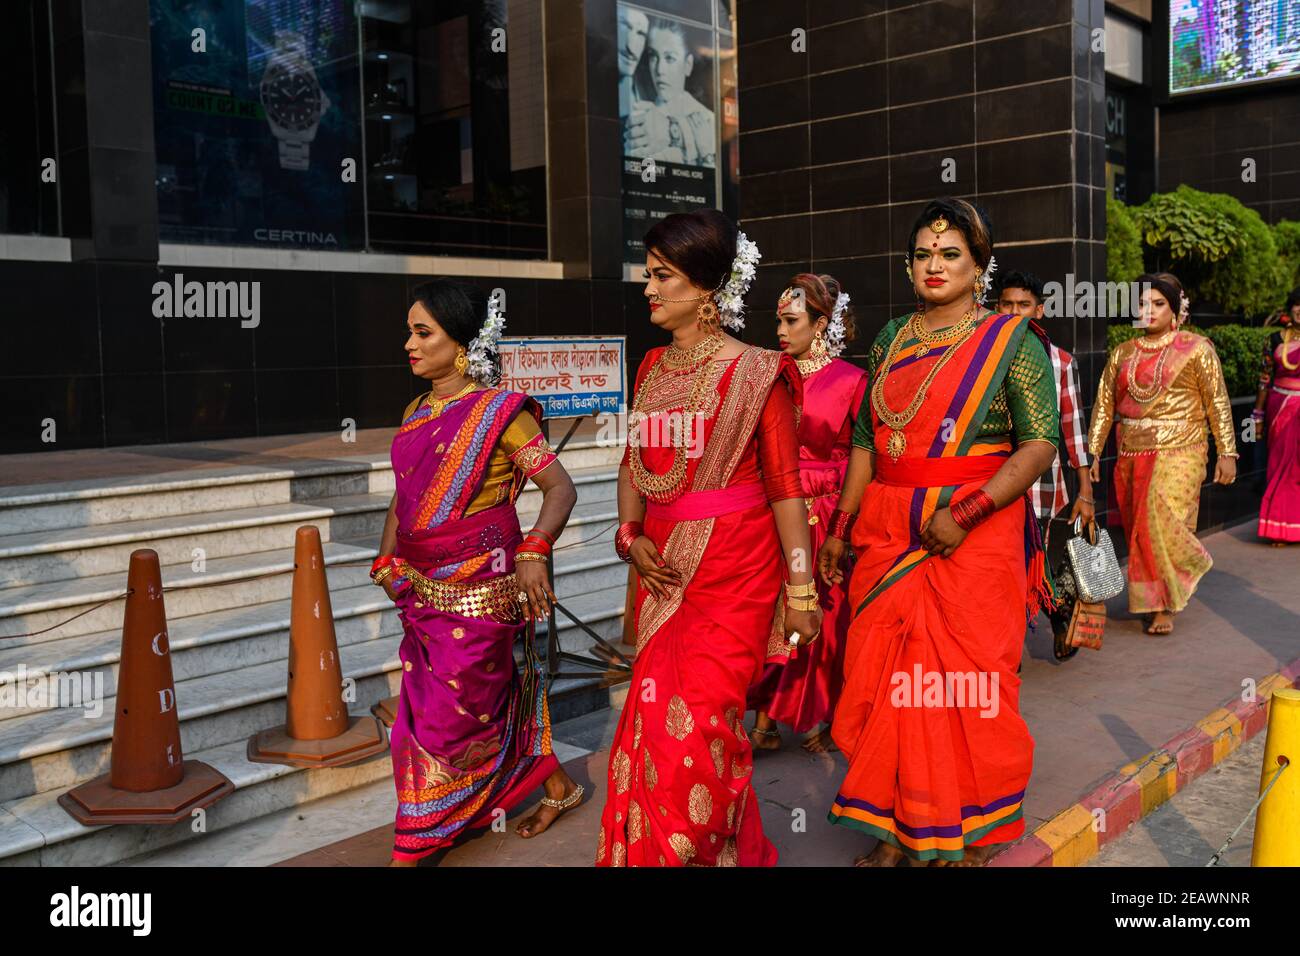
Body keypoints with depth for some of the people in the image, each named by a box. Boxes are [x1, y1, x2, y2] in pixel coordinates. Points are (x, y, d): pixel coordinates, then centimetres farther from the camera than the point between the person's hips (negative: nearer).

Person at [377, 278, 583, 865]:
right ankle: (557, 787, 35)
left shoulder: (500, 411, -11)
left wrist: (533, 552, -28)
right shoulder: (416, 414, 10)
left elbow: (560, 488, -13)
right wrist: (388, 561, 8)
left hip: (478, 590, -7)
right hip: (423, 589, 7)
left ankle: (409, 851, 14)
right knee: (493, 698, 15)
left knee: (444, 716, 1)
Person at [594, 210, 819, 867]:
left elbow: (785, 486, -8)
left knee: (696, 722, -7)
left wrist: (801, 590, -10)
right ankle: (650, 850, 28)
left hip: (734, 568, -6)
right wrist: (631, 535, -1)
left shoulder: (755, 374, -7)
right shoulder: (653, 367, 11)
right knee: (656, 712, 9)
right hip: (663, 566, 6)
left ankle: (714, 851, 16)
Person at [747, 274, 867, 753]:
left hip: (825, 515, -3)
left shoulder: (850, 380, -4)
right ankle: (765, 719, 12)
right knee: (770, 612, 3)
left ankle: (821, 719, 20)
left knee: (823, 618, 6)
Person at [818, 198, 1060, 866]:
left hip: (975, 536, -4)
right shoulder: (891, 339, 12)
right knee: (886, 679, 6)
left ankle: (972, 841, 20)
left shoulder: (1010, 341, -1)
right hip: (886, 535, 4)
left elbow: (1040, 443, -9)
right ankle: (894, 832, 20)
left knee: (969, 682, 2)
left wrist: (964, 514, -18)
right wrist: (841, 528, 10)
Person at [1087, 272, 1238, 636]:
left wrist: (1227, 453, -4)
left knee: (1162, 523, -15)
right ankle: (1151, 598, 22)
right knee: (1140, 528, 7)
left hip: (1178, 453, -4)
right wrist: (1093, 452, 6)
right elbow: (1104, 405, 11)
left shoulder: (1195, 348, 0)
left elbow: (1218, 404, 0)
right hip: (1131, 456, 4)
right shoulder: (1122, 354, 11)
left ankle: (1165, 605, 0)